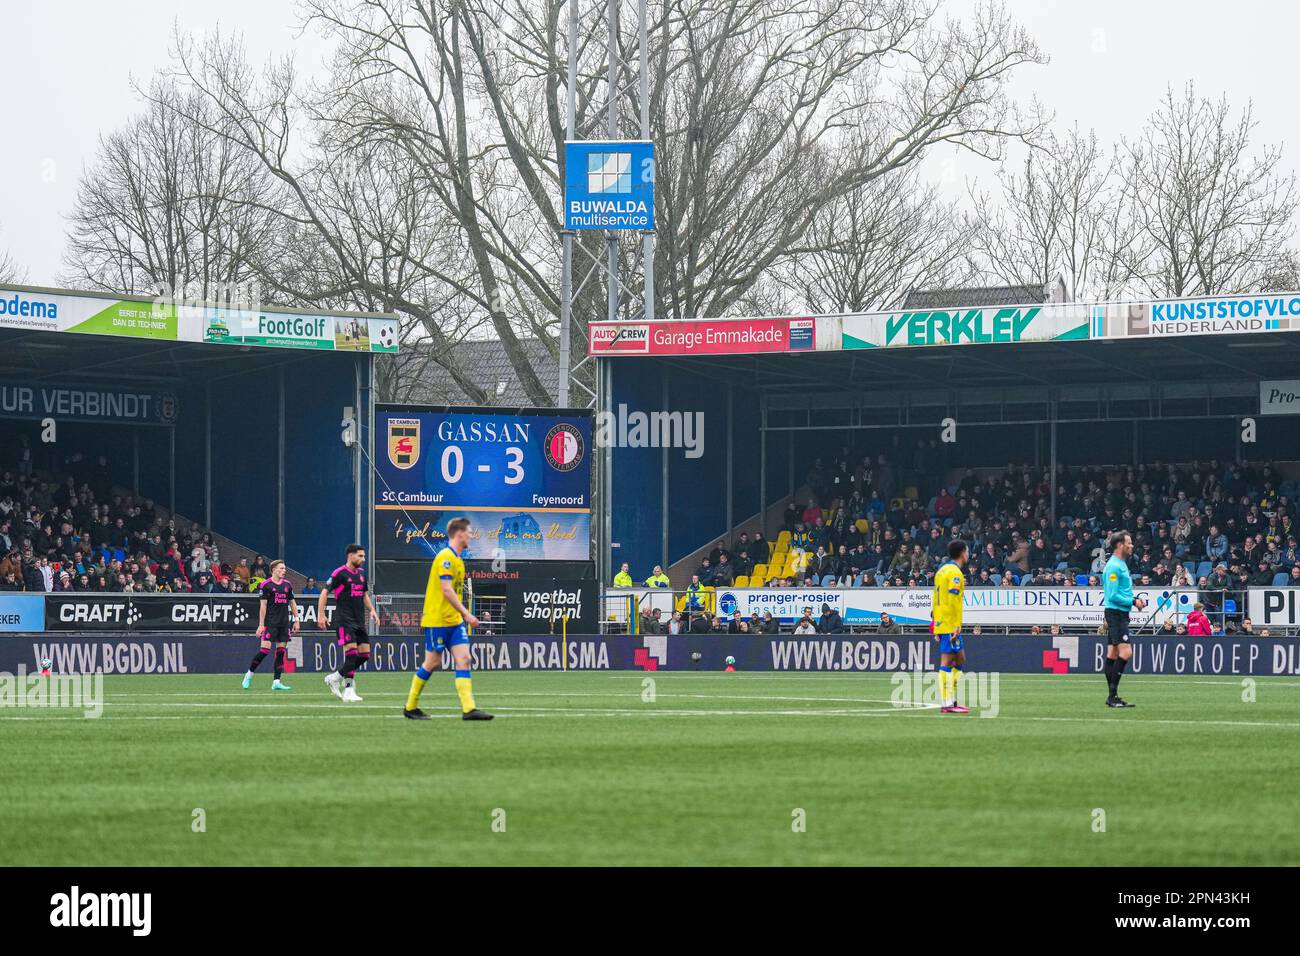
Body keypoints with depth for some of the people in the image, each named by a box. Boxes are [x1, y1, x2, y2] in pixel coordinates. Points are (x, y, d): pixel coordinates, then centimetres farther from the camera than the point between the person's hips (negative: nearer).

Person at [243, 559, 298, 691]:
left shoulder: (287, 585, 12)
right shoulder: (266, 585, -4)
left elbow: (292, 603, 20)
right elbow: (263, 605, -6)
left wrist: (296, 620, 14)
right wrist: (261, 624, -10)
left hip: (284, 623, 5)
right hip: (270, 622, -5)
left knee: (281, 651, 1)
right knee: (265, 649, -12)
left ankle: (276, 682, 2)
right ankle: (249, 674, 5)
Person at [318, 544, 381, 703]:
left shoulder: (361, 573, 14)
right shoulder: (339, 573, -8)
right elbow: (325, 593, -7)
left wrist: (372, 610, 10)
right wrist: (321, 615, -13)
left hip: (359, 621, 8)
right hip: (345, 620, -8)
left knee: (365, 654, 3)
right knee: (351, 653, -15)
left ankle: (335, 678, 16)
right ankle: (348, 690, -12)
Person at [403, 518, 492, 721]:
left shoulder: (456, 559, 15)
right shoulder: (445, 557, -15)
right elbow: (447, 590, -22)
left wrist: (464, 615, 22)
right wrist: (466, 614, -24)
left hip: (454, 621, 9)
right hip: (437, 620, -9)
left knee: (463, 659, -4)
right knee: (432, 663, -1)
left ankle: (469, 708, -11)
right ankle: (410, 707, 12)